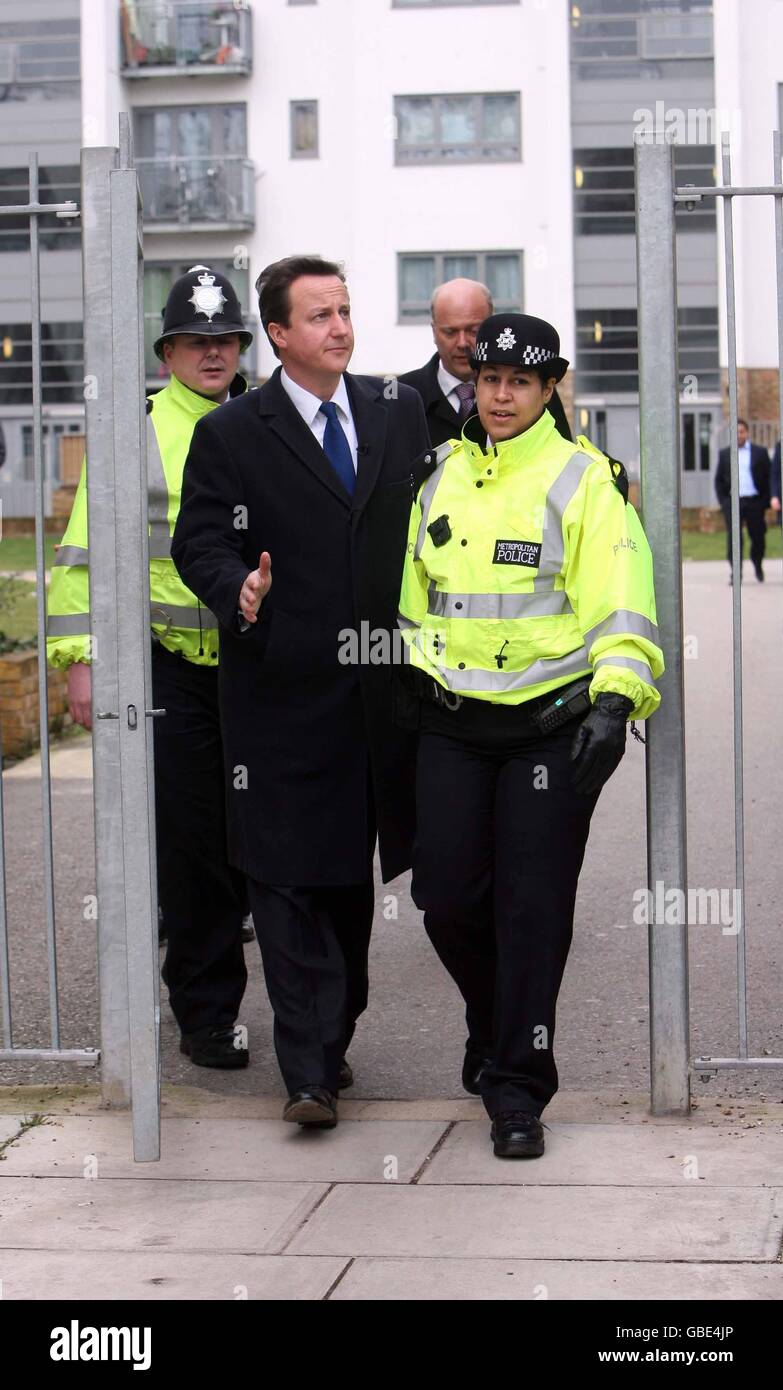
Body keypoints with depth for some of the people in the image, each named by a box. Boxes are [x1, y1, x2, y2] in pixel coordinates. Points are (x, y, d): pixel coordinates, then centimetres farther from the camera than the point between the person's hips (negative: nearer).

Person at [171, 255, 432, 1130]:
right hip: (282, 691, -4)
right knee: (289, 879, -4)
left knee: (354, 873, 13)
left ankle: (331, 1036, 28)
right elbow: (199, 540, -4)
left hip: (376, 686, 4)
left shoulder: (399, 413, 10)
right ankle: (309, 1071, -3)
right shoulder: (230, 434, -1)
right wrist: (239, 590, -24)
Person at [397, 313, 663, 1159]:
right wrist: (408, 677, 19)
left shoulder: (582, 479, -4)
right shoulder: (442, 478, 11)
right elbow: (412, 594, 21)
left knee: (532, 905, -3)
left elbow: (620, 601, -11)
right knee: (447, 898, 3)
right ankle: (494, 1025, 31)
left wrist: (614, 699, -22)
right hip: (453, 722, 4)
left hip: (552, 723, -4)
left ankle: (517, 1087, 6)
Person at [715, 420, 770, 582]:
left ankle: (758, 565, 31)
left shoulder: (760, 452, 6)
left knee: (758, 536, 6)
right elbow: (719, 480, 11)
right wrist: (723, 501, 0)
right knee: (733, 538, -8)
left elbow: (768, 477, 5)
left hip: (754, 501, 0)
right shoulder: (724, 454, 10)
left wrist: (765, 501, -3)